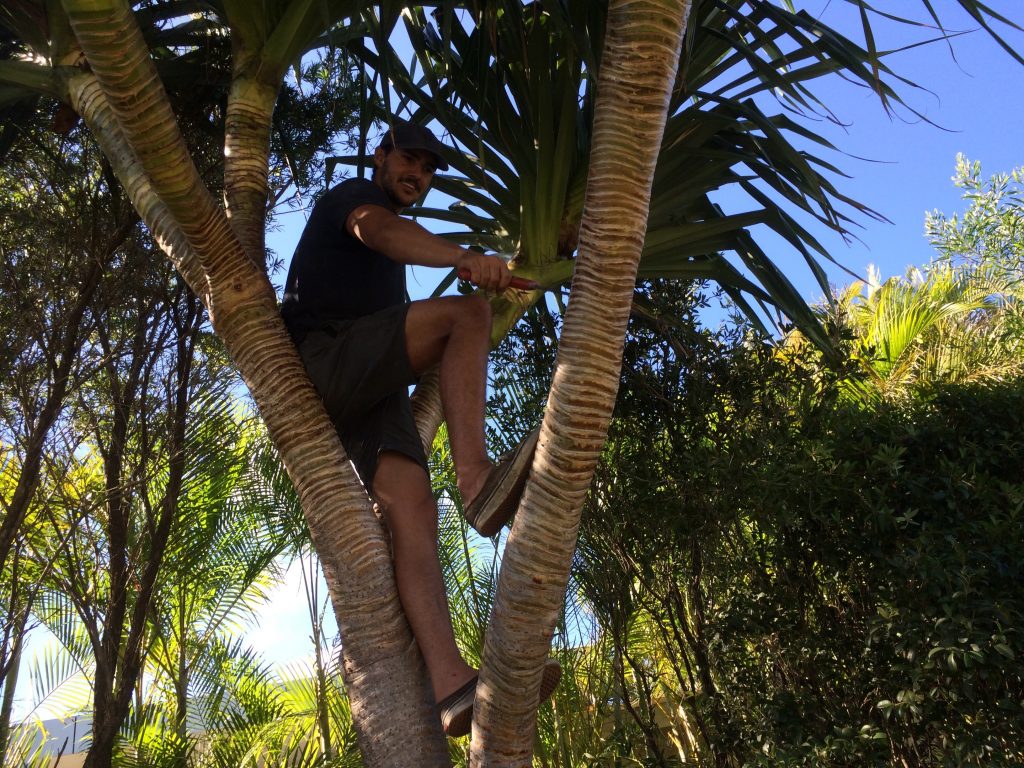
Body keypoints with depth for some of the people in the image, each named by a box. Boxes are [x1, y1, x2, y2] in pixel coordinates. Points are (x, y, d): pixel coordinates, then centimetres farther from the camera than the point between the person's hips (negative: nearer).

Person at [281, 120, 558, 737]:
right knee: (468, 312, -23)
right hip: (324, 363, -6)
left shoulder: (386, 260, 35)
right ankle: (478, 482, -37)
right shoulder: (353, 195, 9)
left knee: (411, 506, -21)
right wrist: (463, 258, -40)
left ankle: (452, 686, -38)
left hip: (369, 389, 6)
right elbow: (382, 231, -19)